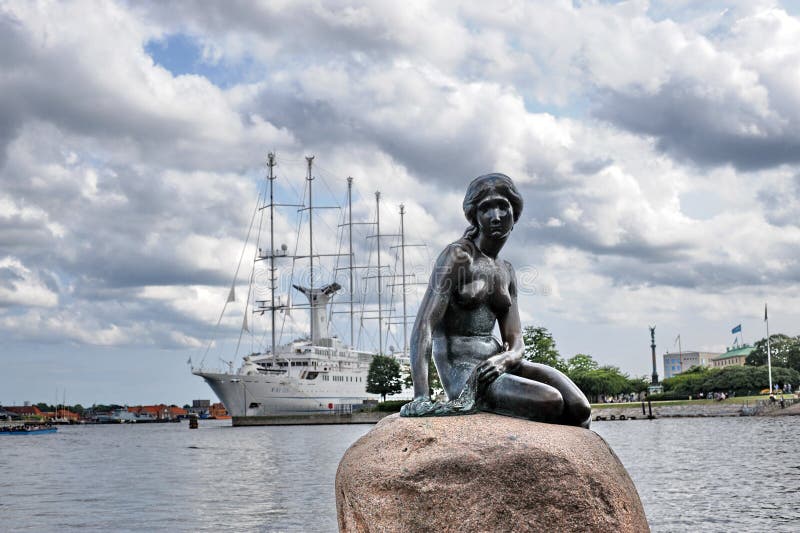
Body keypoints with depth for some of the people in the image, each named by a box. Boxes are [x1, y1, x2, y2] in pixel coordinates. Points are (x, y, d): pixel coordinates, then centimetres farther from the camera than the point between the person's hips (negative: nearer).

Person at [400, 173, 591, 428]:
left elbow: (516, 342, 10)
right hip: (461, 371, -7)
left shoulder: (506, 271, 16)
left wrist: (503, 359, -16)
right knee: (551, 403, -27)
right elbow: (423, 325, -16)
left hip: (496, 364, 7)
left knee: (580, 410, -15)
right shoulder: (458, 255, -6)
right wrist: (420, 397, -29)